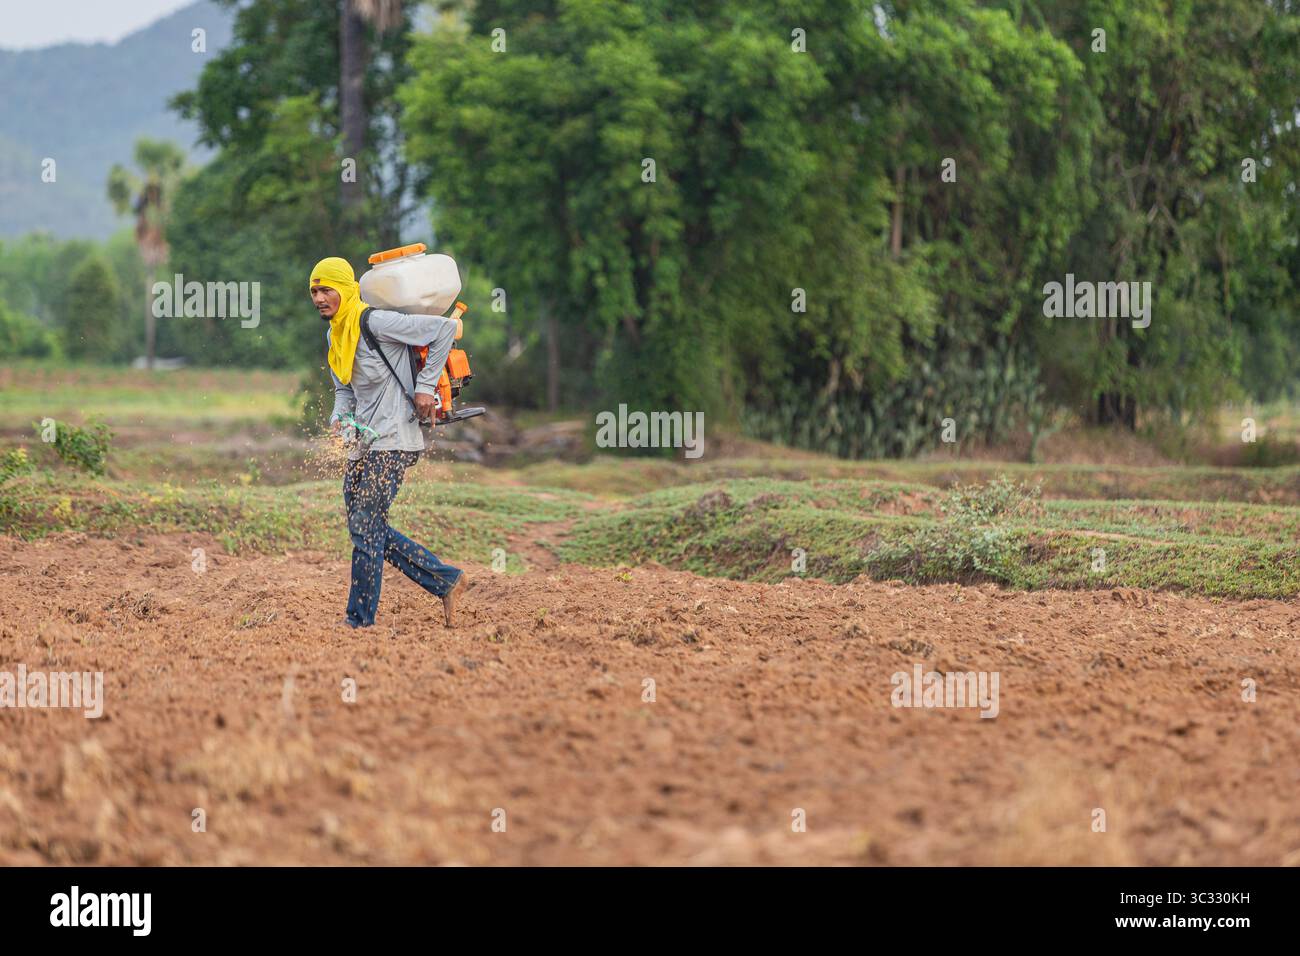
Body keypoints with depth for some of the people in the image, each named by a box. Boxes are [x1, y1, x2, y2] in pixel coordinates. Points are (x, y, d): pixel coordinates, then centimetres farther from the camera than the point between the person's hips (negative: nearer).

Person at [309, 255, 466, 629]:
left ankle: (359, 620, 0)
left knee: (365, 528, -9)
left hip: (392, 441, -10)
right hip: (364, 442, 10)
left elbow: (445, 329, -14)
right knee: (367, 528, 10)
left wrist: (425, 386, -14)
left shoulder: (375, 322, -15)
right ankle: (446, 580, 20)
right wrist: (339, 419, 2)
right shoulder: (334, 335, 13)